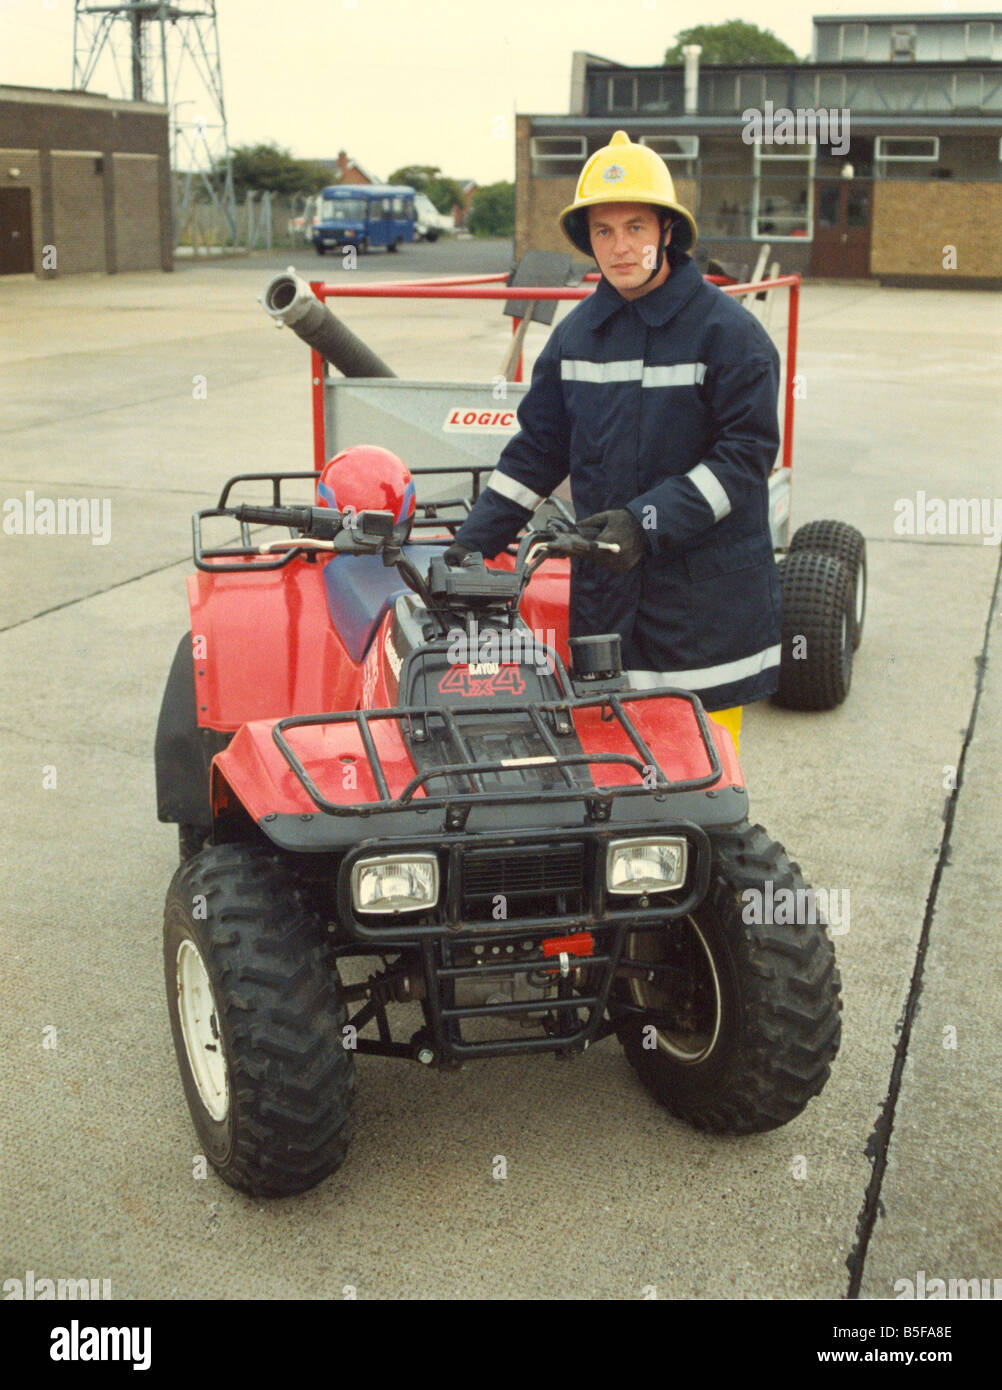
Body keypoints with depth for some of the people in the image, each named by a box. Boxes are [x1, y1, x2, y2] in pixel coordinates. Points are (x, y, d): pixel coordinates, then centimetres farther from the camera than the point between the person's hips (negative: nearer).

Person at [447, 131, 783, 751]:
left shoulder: (728, 330, -6)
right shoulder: (577, 333, 10)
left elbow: (747, 454, -11)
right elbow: (538, 448, 17)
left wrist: (649, 520, -20)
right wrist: (476, 538, 10)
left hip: (706, 594, -4)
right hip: (604, 586, 4)